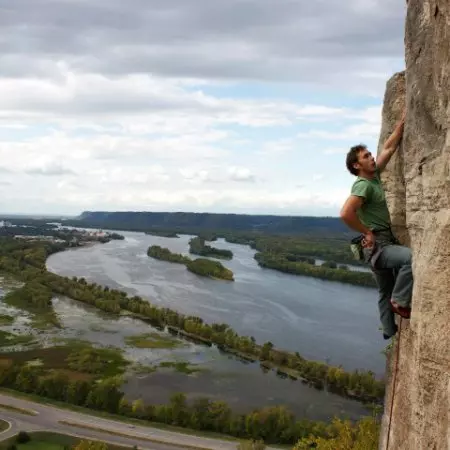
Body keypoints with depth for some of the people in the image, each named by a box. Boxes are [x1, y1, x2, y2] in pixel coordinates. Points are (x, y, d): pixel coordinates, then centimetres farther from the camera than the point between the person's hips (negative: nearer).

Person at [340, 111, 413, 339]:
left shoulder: (374, 176, 8)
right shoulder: (363, 185, -18)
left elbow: (389, 148, 15)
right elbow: (345, 213, -32)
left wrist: (402, 121, 11)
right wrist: (367, 233, -20)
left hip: (384, 243, 9)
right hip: (376, 246, -9)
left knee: (386, 292, 18)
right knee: (412, 257, -29)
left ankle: (390, 330, 30)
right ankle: (400, 301, -15)